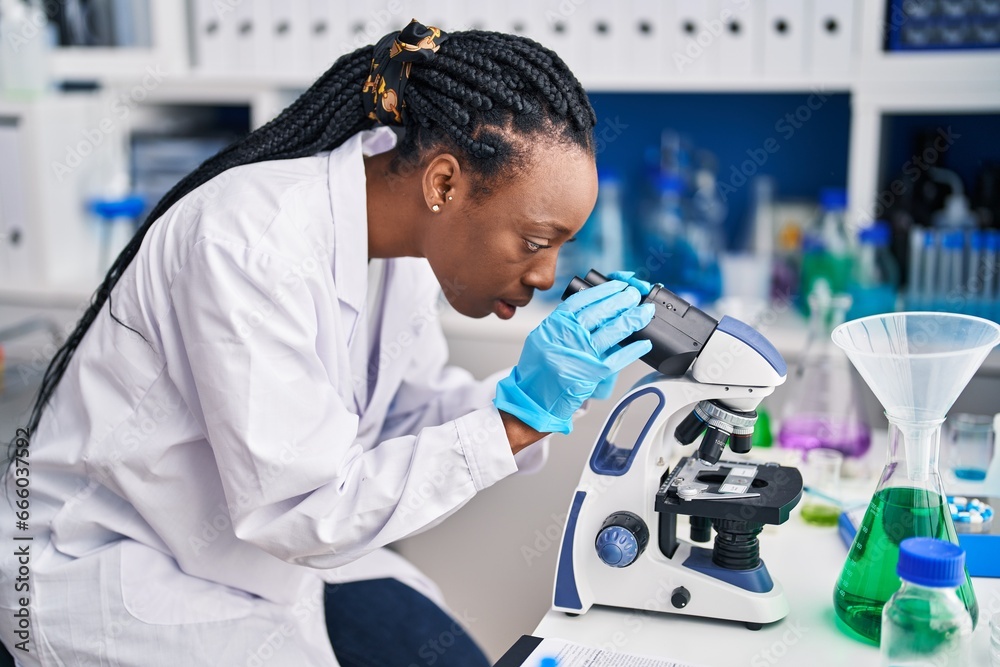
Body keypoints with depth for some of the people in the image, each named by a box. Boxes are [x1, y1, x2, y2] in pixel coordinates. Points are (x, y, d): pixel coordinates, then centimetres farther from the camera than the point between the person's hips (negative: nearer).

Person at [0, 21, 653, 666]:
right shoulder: (252, 242, -32)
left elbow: (412, 410, 1)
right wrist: (520, 415, -33)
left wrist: (547, 389, -15)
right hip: (111, 566, -7)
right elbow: (303, 513, -31)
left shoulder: (405, 225, -9)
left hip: (265, 538, 7)